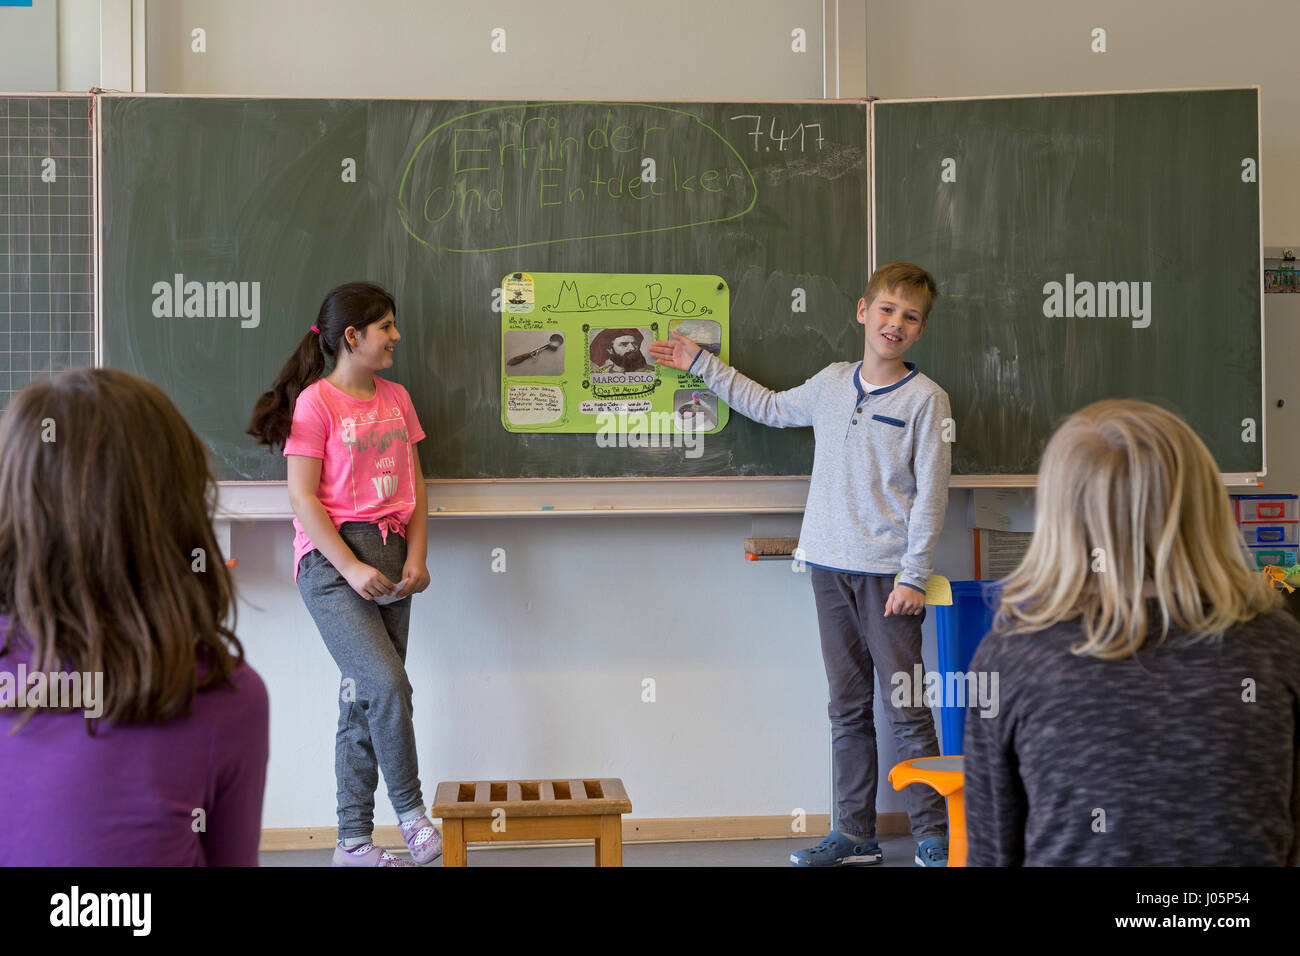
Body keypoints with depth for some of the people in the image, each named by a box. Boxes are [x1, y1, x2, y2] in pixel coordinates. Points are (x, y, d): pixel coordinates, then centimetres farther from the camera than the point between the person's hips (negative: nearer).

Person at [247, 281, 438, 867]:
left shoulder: (395, 399, 15)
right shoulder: (316, 402, -5)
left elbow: (414, 486, 15)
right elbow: (302, 497, -10)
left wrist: (415, 557, 3)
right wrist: (351, 568, -15)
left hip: (389, 558, 6)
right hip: (331, 558, -6)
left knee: (363, 699, 6)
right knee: (385, 683, -18)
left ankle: (354, 842, 13)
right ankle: (411, 811, 0)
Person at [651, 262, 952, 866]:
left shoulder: (925, 398, -4)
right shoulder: (831, 384, 11)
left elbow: (930, 493, -6)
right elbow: (769, 407, 28)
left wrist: (913, 577, -11)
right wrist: (701, 364, 29)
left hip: (888, 574, -5)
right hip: (831, 567, 5)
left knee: (908, 708, -2)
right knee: (847, 708, 10)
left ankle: (933, 837, 10)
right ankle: (855, 835, 19)